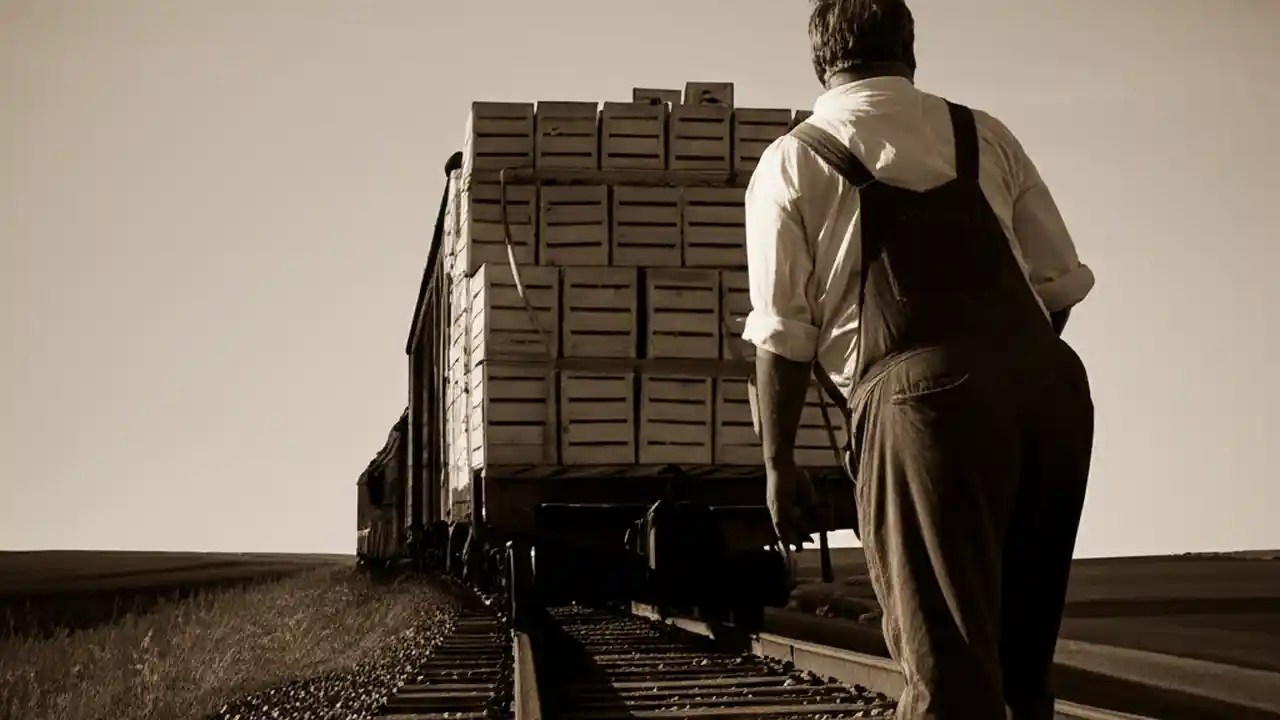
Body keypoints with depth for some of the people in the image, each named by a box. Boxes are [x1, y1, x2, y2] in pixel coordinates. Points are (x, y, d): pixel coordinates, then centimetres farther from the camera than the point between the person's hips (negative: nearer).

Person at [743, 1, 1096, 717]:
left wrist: (779, 461, 10)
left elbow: (783, 330, 3)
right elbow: (1061, 280, 18)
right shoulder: (984, 135, 19)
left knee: (950, 659, 0)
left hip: (920, 395, -4)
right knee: (1023, 644, 21)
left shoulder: (792, 163, 10)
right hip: (1050, 381, 4)